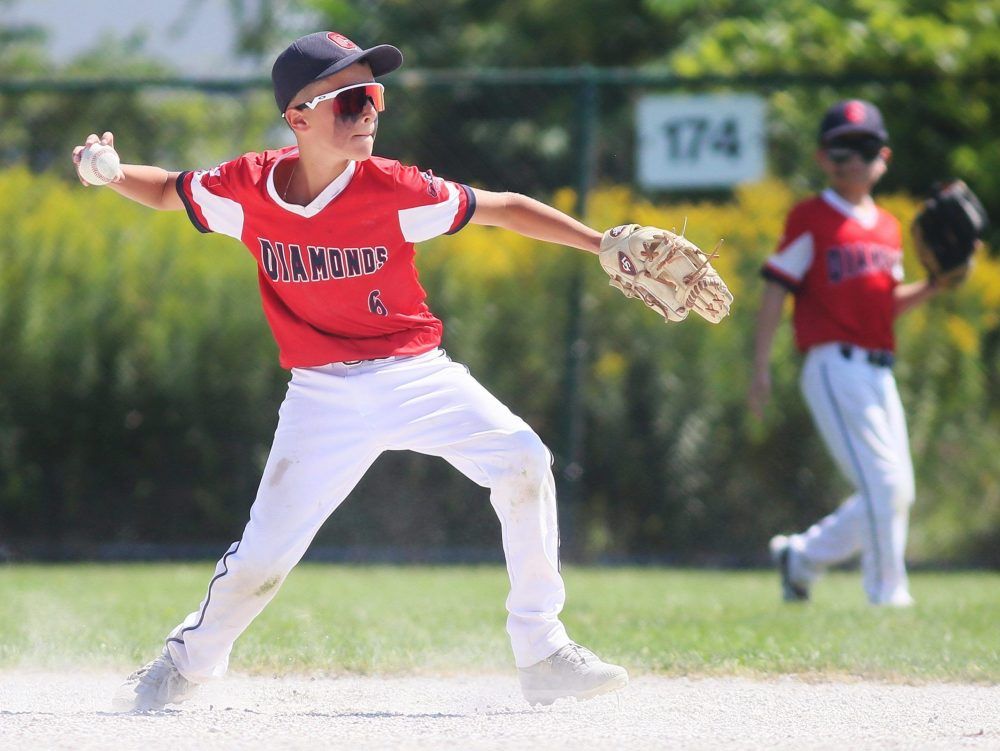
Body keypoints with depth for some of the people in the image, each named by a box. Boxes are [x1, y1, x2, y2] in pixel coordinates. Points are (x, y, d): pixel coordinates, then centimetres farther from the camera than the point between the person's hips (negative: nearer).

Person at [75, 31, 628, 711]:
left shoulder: (392, 191, -15)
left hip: (415, 375, 0)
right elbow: (167, 191, 9)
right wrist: (109, 174, -12)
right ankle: (185, 665, 24)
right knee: (263, 557, -6)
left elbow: (505, 209, -7)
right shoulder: (248, 189, -9)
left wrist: (605, 245, -14)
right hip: (323, 397, 0)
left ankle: (543, 656, -9)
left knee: (522, 462, -20)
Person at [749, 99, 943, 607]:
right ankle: (887, 596, -5)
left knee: (896, 494, 7)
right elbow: (776, 292, -6)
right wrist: (760, 368, -12)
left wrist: (936, 285, 6)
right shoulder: (810, 220, -3)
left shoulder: (888, 227, 17)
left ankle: (803, 556, 23)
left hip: (879, 373, 8)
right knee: (884, 484, -14)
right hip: (835, 369, -8)